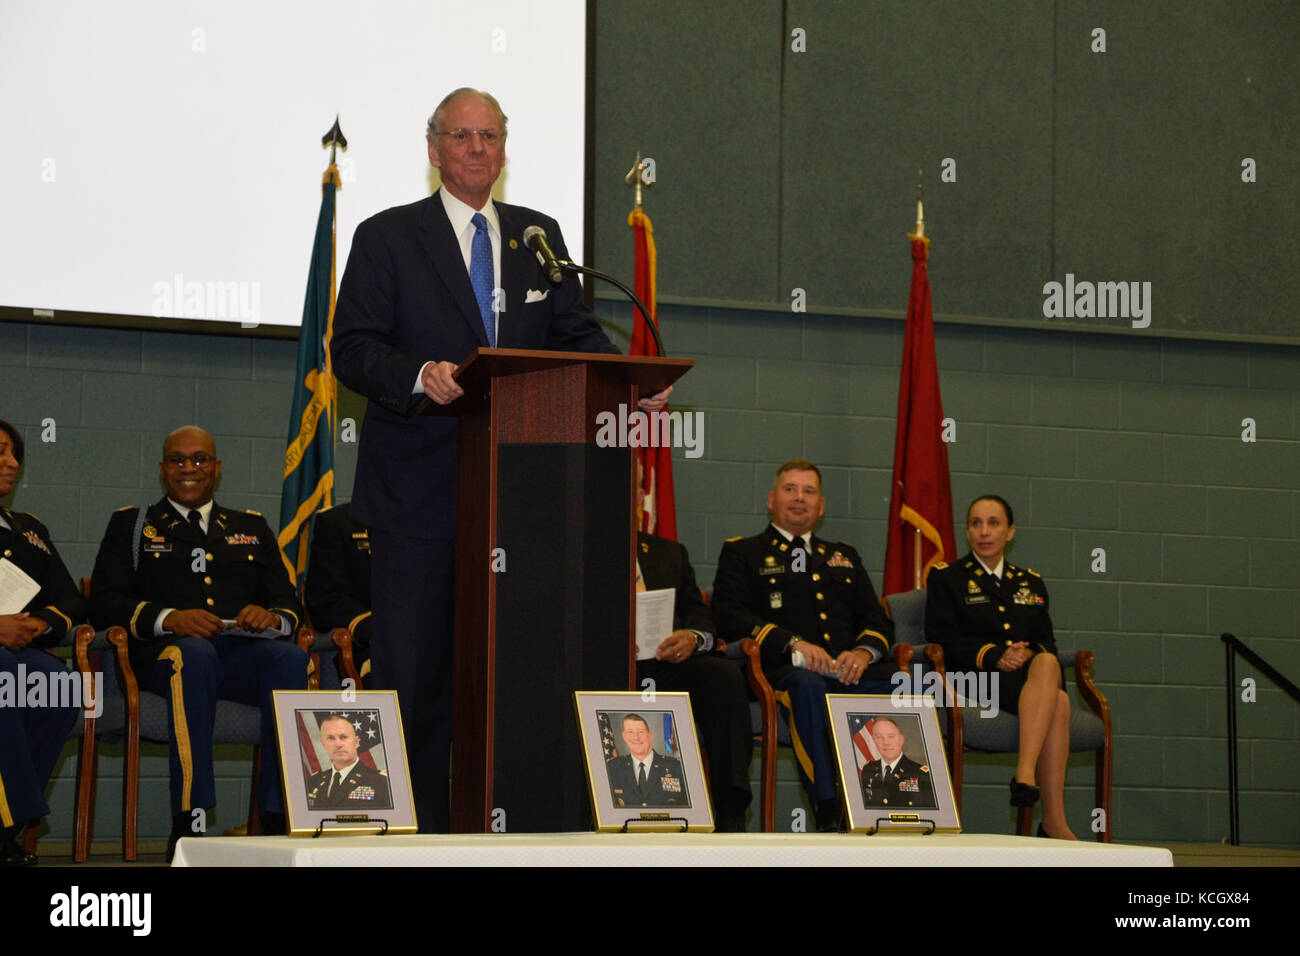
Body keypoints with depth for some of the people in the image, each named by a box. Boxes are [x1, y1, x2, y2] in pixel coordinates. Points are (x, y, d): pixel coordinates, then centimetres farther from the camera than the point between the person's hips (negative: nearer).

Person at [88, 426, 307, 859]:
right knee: (193, 653, -39)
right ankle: (188, 823, -43)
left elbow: (289, 604, 19)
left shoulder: (252, 527, 29)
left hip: (244, 652, 2)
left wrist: (273, 618, -8)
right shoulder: (131, 524, 21)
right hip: (165, 652, -2)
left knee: (290, 659, -33)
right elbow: (103, 603, 6)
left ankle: (280, 819, -37)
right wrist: (168, 618, -13)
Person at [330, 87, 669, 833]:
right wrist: (419, 376, -24)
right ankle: (413, 829, 2)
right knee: (412, 665, -3)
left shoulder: (539, 236, 16)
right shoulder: (387, 238, 4)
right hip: (419, 486, -3)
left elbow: (576, 334, 11)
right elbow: (352, 349, -4)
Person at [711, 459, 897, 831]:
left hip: (851, 670, 3)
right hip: (785, 670, -3)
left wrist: (864, 651, -3)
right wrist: (792, 643, -12)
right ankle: (827, 813, -43)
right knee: (807, 685, -41)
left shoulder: (844, 557, 33)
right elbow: (729, 615, 2)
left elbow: (878, 619, 23)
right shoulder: (742, 553, 19)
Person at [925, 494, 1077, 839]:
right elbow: (942, 640, 0)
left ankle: (1025, 773, -45)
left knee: (1046, 664, -36)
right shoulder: (945, 578, 14)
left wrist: (1031, 653, -8)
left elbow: (1047, 642, 18)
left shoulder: (1030, 583, 27)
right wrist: (995, 655, -15)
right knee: (1058, 701, -34)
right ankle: (1054, 820, -40)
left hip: (1026, 675, 4)